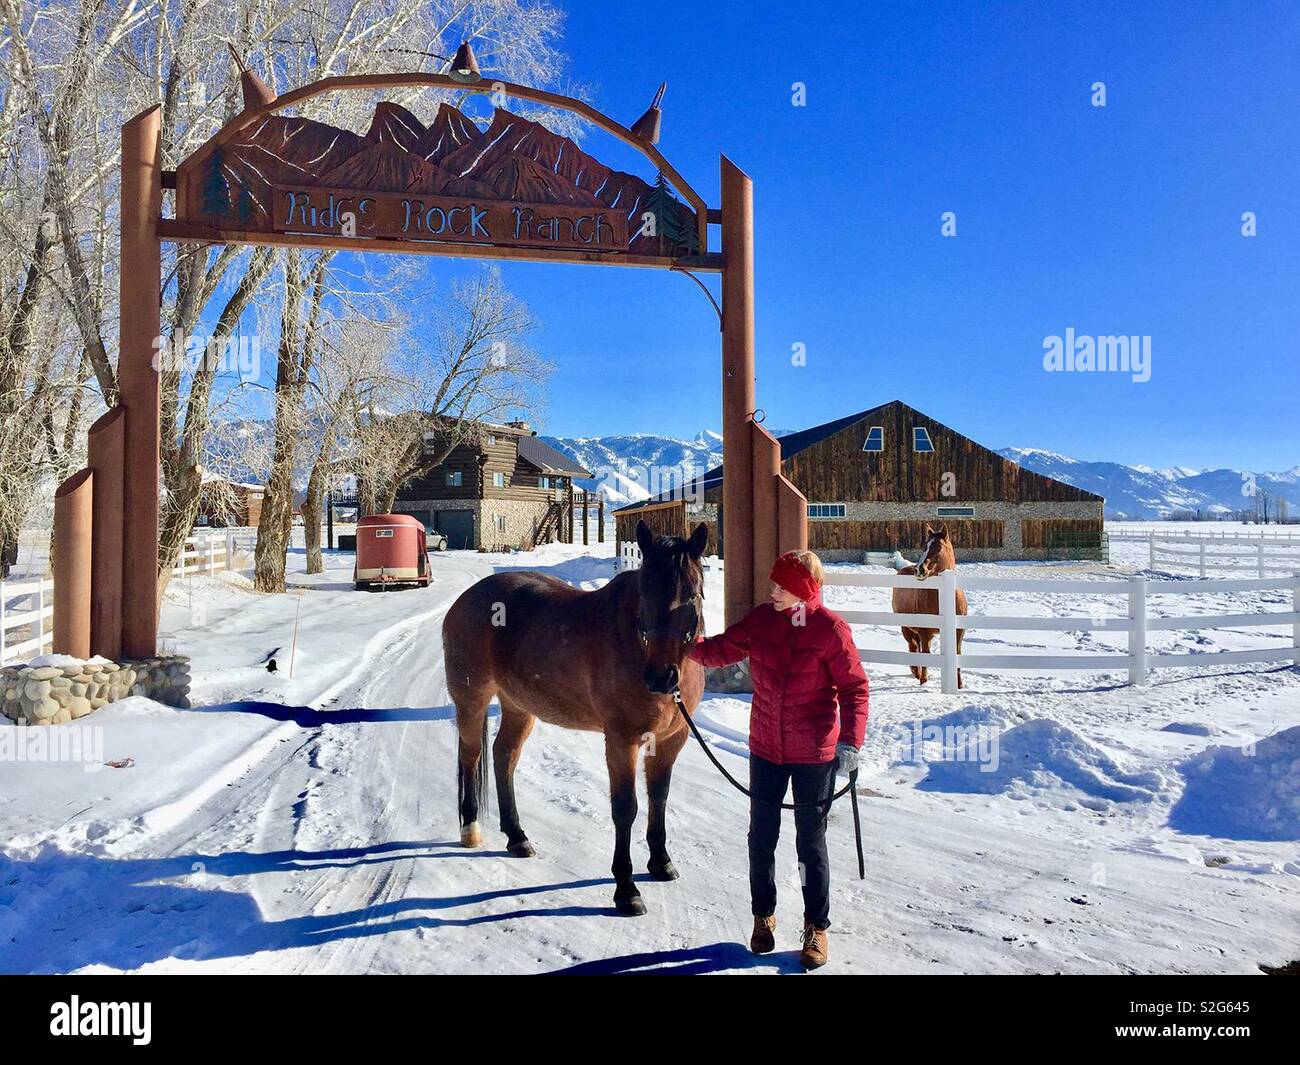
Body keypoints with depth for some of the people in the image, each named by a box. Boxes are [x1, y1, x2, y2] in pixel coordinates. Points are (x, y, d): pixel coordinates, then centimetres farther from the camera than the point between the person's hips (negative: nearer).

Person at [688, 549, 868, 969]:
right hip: (765, 750, 4)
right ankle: (763, 917, 36)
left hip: (814, 755, -4)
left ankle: (817, 927, 29)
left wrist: (851, 740, -21)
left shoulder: (831, 628, -15)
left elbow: (854, 687, -12)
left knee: (811, 844, 9)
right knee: (761, 837, 15)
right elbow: (720, 650, 4)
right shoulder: (761, 619, -4)